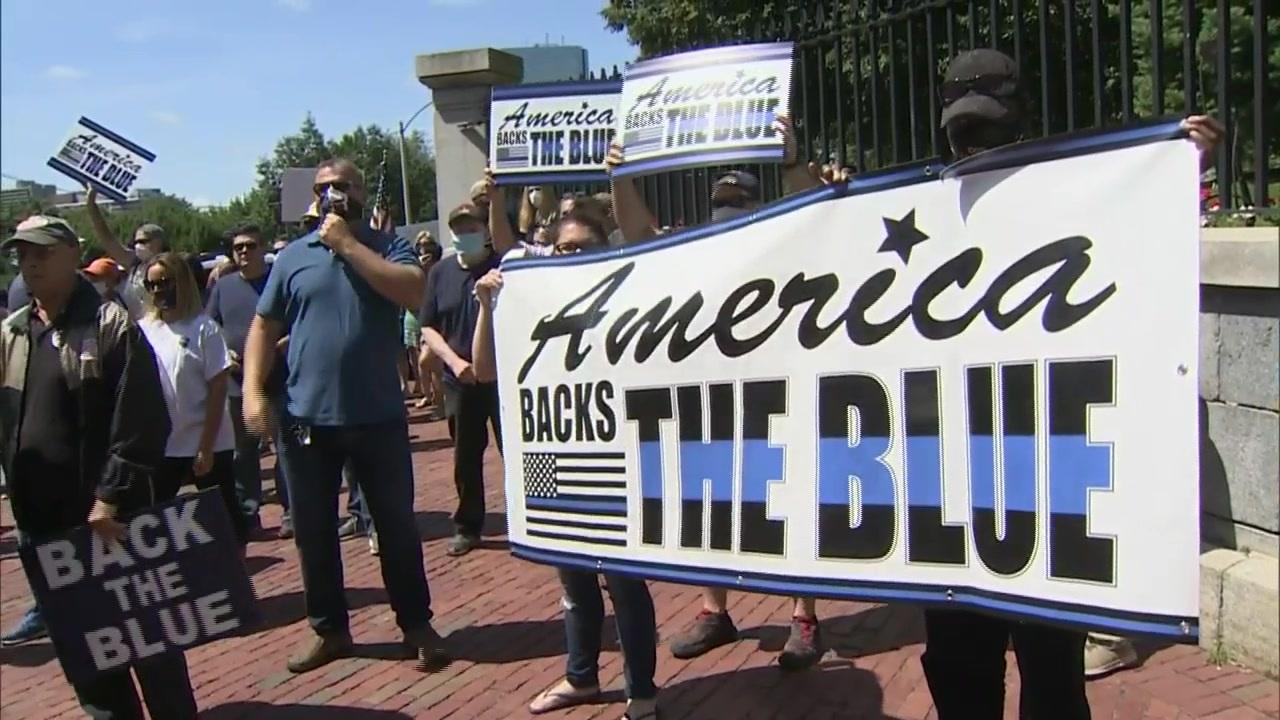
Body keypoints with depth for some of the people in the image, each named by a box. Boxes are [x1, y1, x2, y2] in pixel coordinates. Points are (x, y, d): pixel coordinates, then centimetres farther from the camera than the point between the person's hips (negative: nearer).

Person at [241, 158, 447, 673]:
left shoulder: (388, 246, 1)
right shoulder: (293, 256, 6)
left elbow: (413, 291, -18)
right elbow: (263, 327, 7)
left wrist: (348, 244, -14)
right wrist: (253, 392, -4)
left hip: (378, 416, -2)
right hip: (306, 418, 2)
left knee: (397, 525, 7)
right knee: (313, 532, 11)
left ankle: (417, 624, 22)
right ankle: (329, 629, 27)